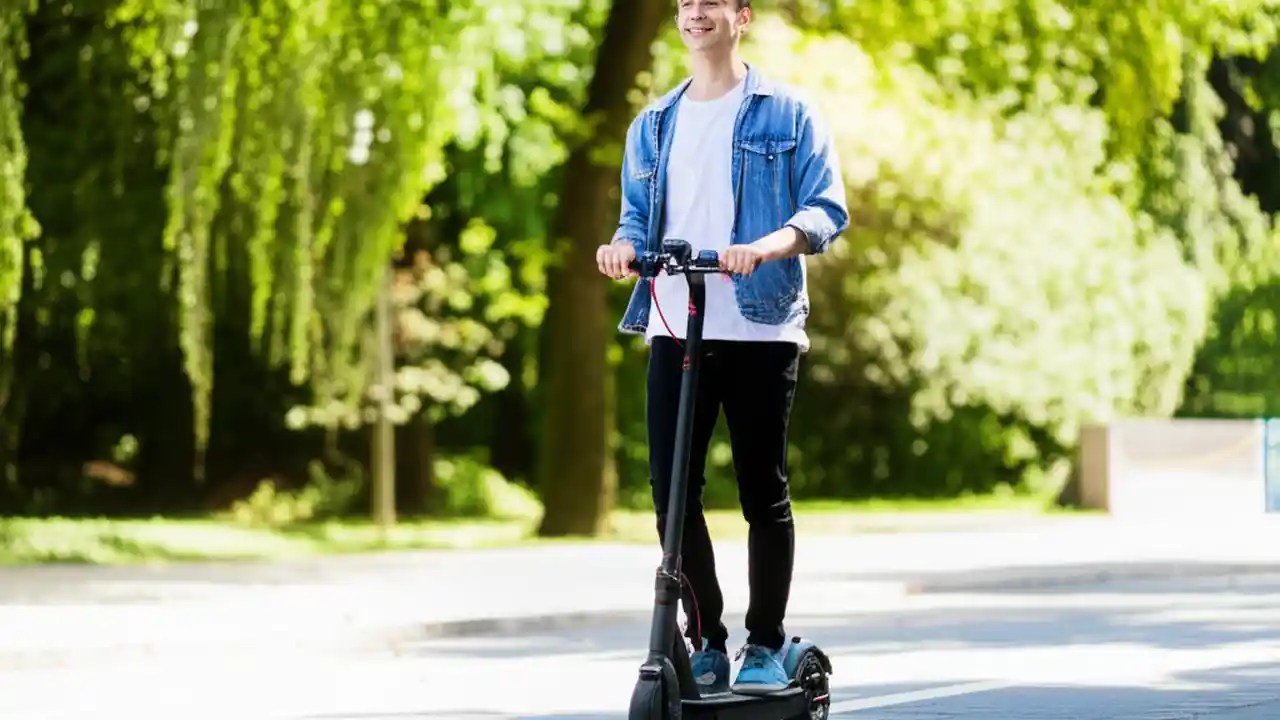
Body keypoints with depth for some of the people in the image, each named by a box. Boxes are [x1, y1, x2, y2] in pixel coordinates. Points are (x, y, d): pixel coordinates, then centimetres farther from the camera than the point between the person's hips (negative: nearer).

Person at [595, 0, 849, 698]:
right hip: (674, 327, 4)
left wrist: (765, 246, -23)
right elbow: (639, 215, 16)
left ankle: (766, 647, 11)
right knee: (672, 492, -1)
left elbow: (826, 209, -4)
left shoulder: (786, 113, 4)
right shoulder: (653, 124, 17)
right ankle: (706, 644, 10)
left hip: (760, 326, -4)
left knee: (764, 494, 1)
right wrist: (624, 244, -8)